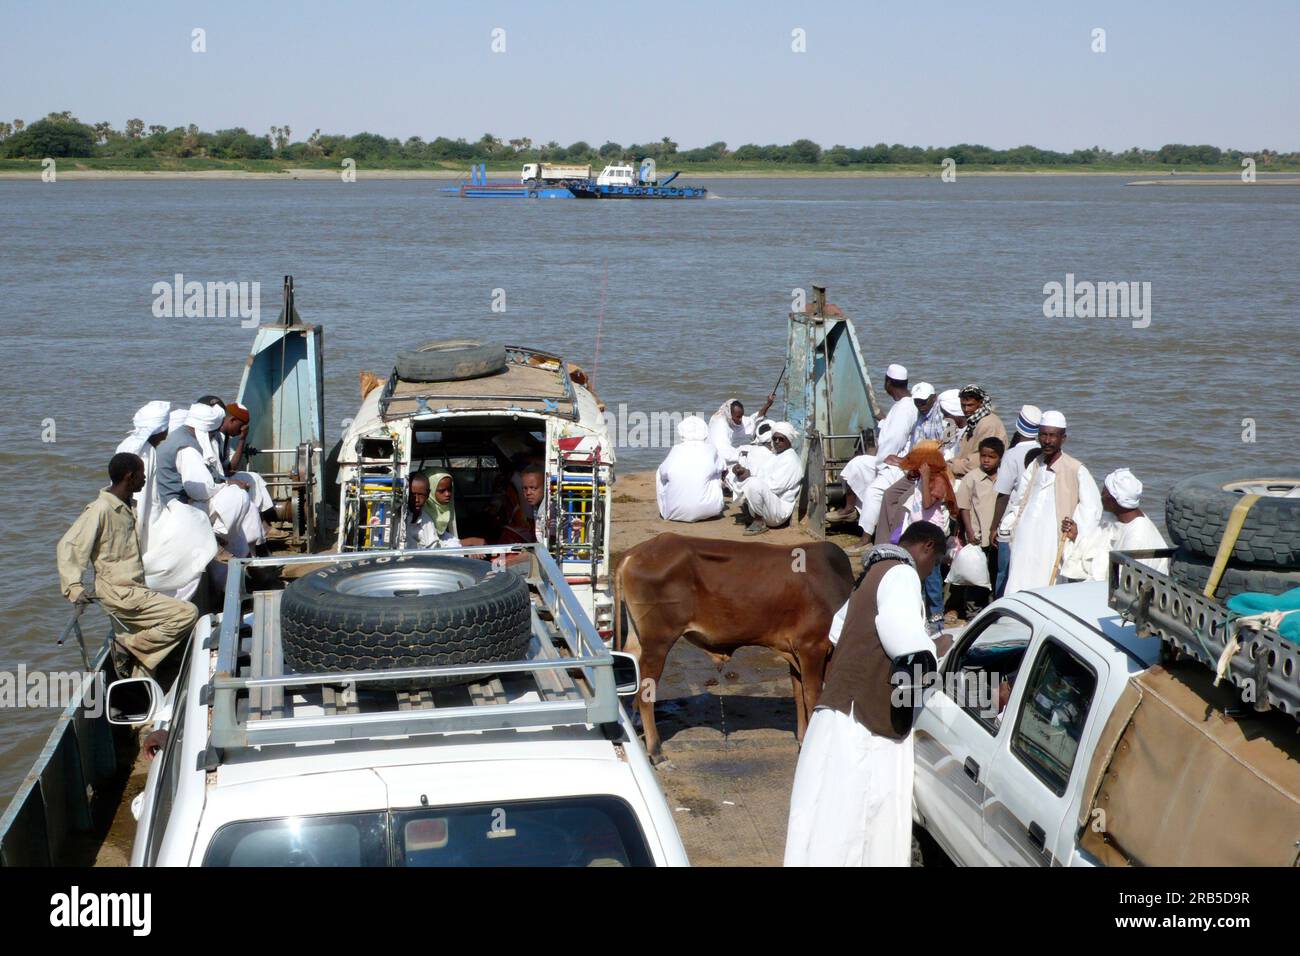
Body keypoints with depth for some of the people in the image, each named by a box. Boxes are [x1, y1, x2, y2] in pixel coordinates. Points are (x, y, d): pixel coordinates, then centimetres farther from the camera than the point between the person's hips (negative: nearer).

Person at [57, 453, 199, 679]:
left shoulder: (125, 508, 15)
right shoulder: (101, 509, -14)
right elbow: (68, 545, -18)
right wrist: (74, 587, -26)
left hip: (135, 591, 10)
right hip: (120, 594, -9)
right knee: (188, 614, -18)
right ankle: (129, 644, -9)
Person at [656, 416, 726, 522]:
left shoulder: (675, 450, -3)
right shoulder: (711, 449, -2)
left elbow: (664, 473, 12)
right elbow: (723, 470, 16)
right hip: (707, 511, 0)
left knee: (661, 472, 23)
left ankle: (665, 512, 29)